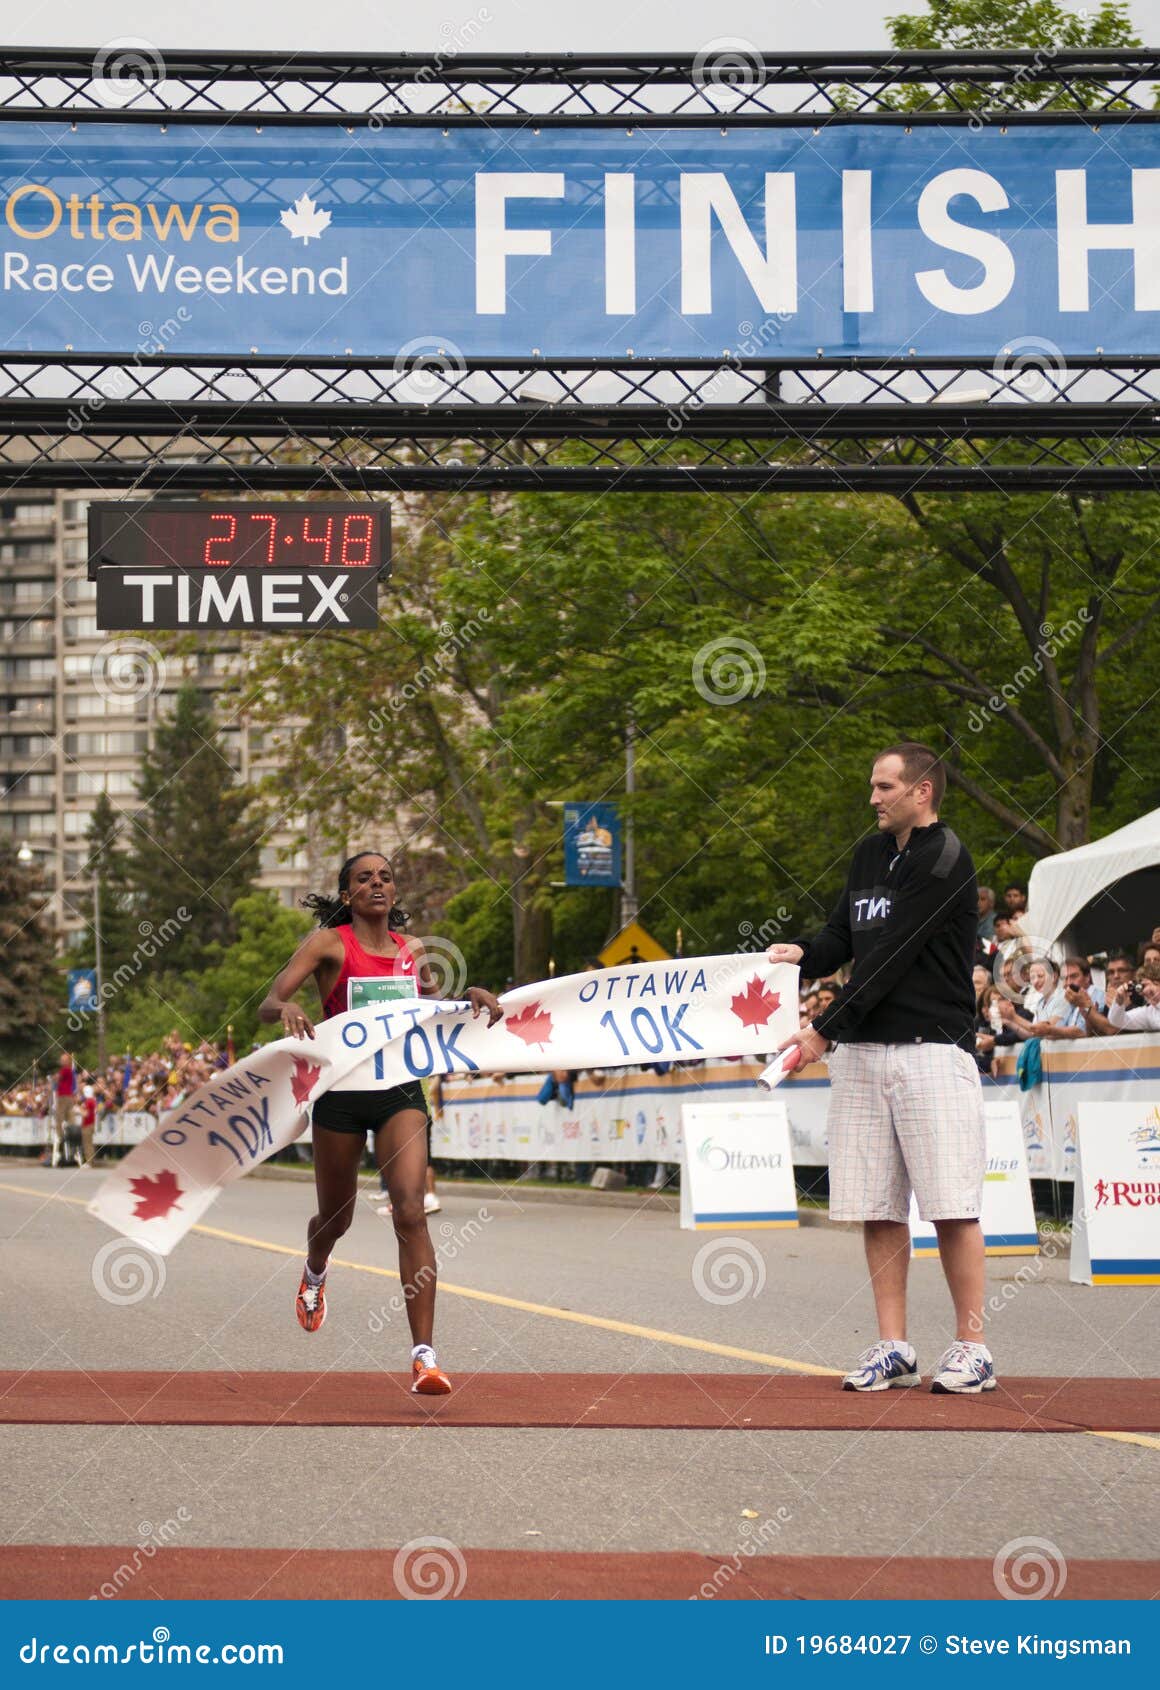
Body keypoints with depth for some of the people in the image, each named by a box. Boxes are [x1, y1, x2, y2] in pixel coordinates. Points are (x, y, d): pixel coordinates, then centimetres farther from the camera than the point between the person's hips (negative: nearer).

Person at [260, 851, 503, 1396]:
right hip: (341, 1089, -1)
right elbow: (268, 1004, -9)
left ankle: (424, 1355, -19)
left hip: (400, 1090, 2)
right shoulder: (328, 943, -2)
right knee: (336, 1217, 15)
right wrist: (287, 1009, -33)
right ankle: (314, 1275, 55)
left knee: (410, 1210, -17)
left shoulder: (411, 950, 9)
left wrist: (470, 997, 5)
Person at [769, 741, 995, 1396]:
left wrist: (823, 1032, -13)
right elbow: (844, 935, 22)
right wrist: (803, 953, -2)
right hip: (861, 1051, 7)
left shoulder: (945, 860, -9)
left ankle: (972, 1348, 2)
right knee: (877, 1209, 5)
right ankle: (893, 1349, 12)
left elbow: (888, 960, -13)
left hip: (933, 1048, -7)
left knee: (951, 1207, -7)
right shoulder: (870, 854, 18)